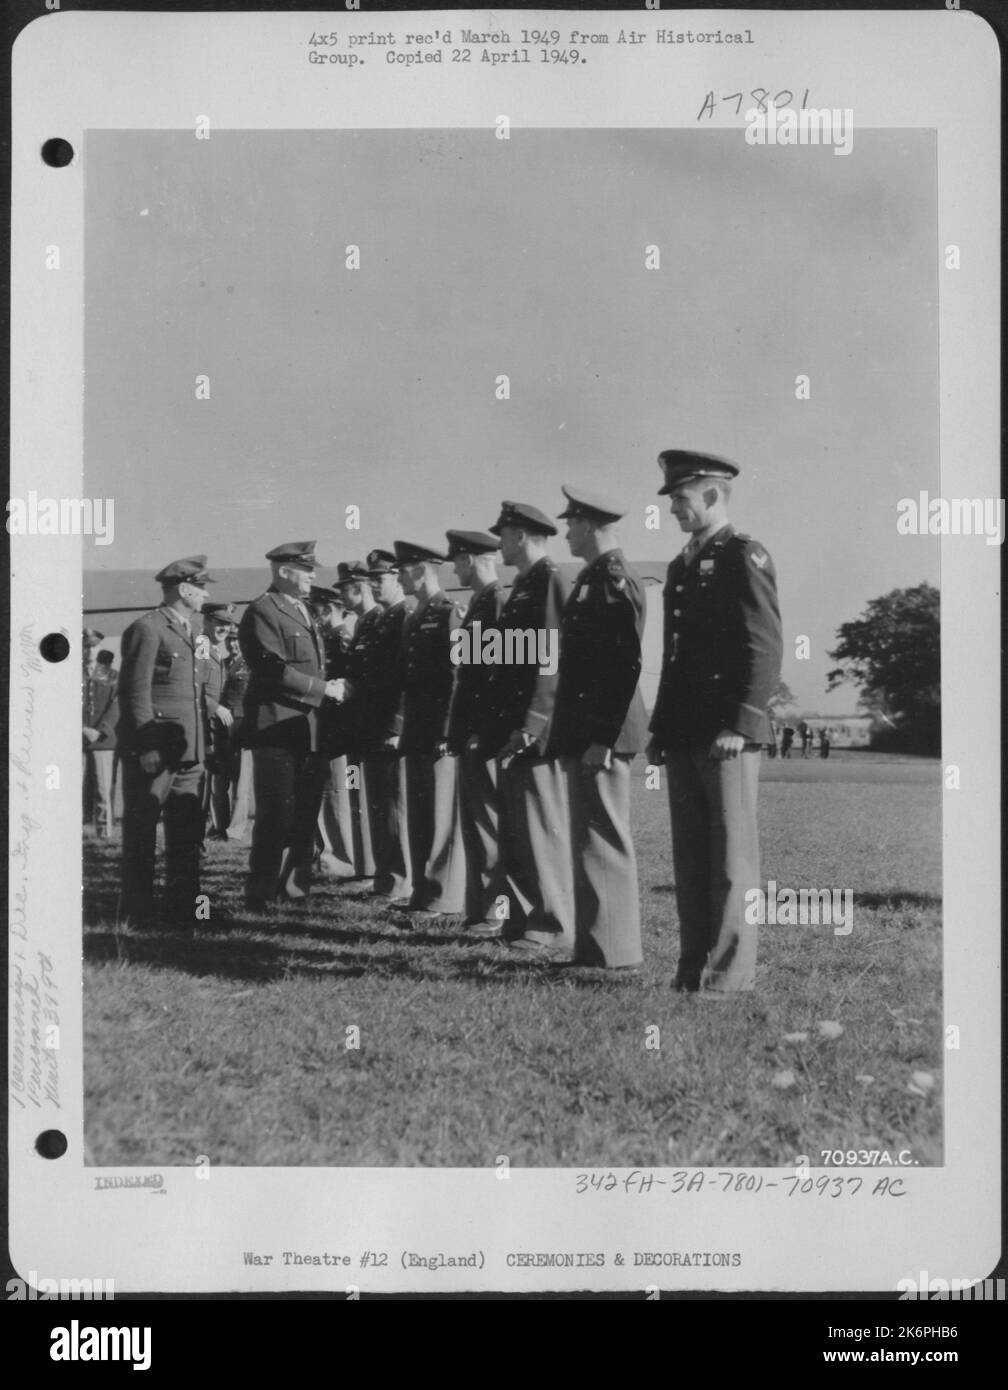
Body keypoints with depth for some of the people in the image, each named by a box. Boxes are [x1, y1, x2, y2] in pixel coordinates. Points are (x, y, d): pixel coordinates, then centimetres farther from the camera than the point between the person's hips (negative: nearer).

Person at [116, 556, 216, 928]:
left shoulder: (190, 628, 18)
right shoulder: (147, 629, -9)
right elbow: (135, 692, -14)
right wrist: (145, 748, -18)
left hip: (188, 752, 8)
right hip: (153, 753, -8)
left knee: (188, 834, 9)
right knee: (141, 833, 1)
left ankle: (182, 910, 16)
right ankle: (135, 914, 7)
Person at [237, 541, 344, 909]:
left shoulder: (302, 611, 19)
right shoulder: (262, 612, -10)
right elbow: (275, 671, -20)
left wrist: (327, 689, 11)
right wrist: (324, 689, -16)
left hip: (306, 728, 9)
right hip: (275, 727, -9)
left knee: (305, 814, 12)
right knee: (276, 815, -7)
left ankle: (295, 889, 21)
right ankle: (260, 896, 1)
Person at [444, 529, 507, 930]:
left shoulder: (498, 601, -13)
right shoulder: (479, 602, 16)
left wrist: (484, 732, -21)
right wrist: (457, 731, 16)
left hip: (485, 733, -10)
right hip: (472, 732, 10)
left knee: (487, 821, -5)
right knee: (474, 820, 13)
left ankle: (492, 912, 0)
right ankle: (480, 908, 20)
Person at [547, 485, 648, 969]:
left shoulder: (615, 580, -13)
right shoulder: (594, 577, 17)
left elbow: (626, 665, -19)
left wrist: (601, 738, -22)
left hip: (601, 734, -10)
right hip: (584, 733, 10)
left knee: (602, 842, -5)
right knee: (592, 840, 13)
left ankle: (610, 951, 1)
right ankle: (596, 946, 20)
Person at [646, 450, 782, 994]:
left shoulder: (744, 557, -6)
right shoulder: (681, 566, 19)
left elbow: (764, 650, -13)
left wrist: (740, 725, -20)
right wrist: (660, 728, 17)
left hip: (726, 736, -8)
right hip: (683, 737, 8)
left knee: (731, 854, -3)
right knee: (690, 854, 10)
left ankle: (731, 967, 3)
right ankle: (695, 964, 17)